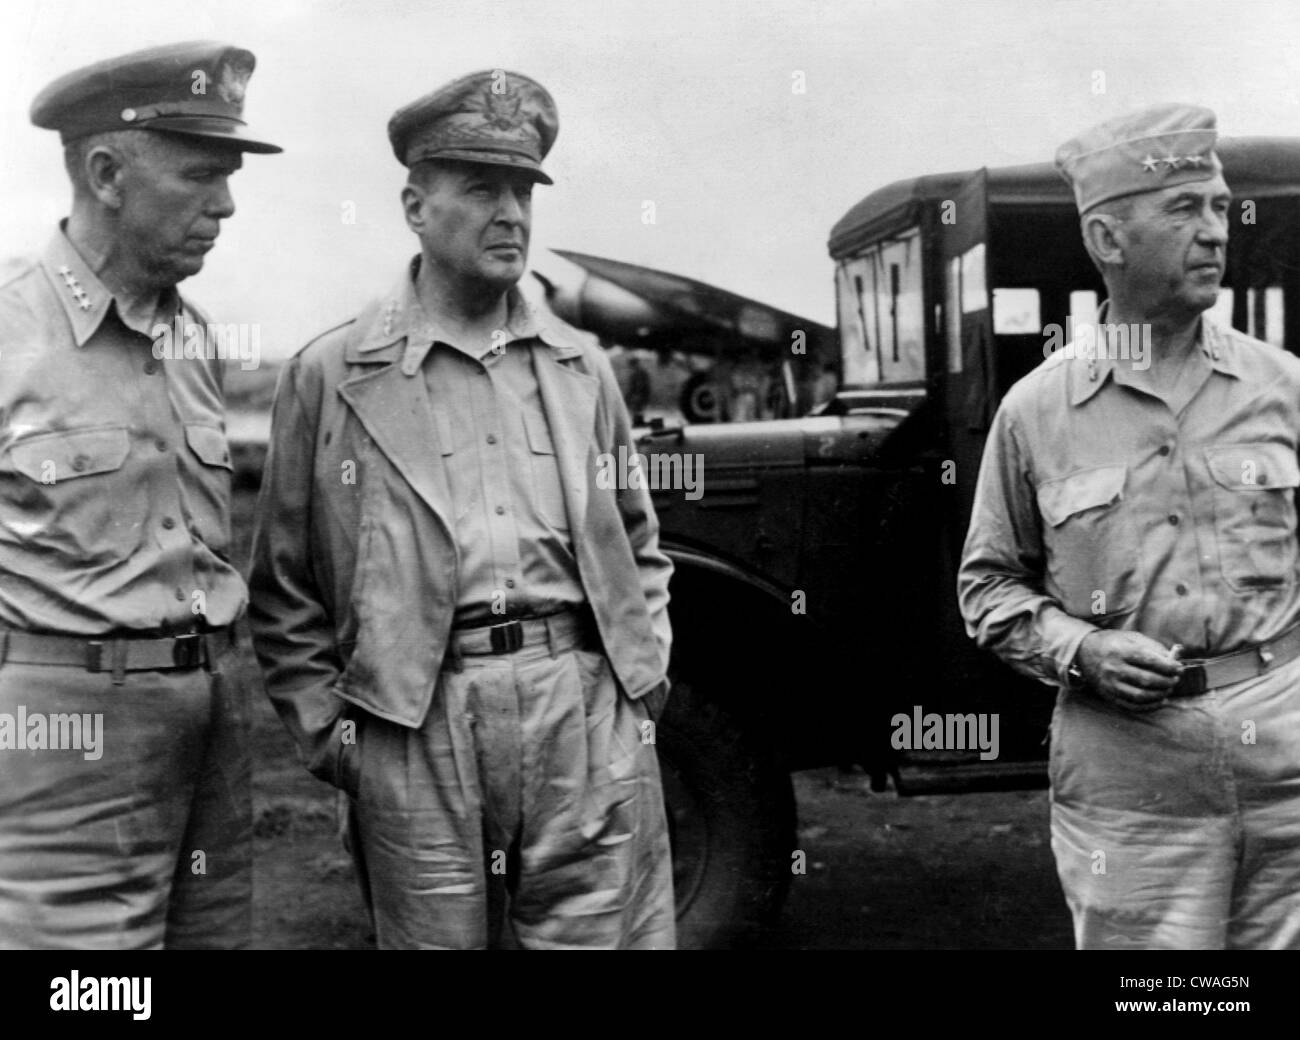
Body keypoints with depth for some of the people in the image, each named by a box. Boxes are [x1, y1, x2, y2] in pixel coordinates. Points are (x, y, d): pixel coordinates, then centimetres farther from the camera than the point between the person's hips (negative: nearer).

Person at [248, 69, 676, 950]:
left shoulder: (584, 368, 13)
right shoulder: (329, 378, 3)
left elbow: (639, 545, 21)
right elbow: (283, 590, 5)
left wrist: (647, 669, 9)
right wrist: (327, 730, -2)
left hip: (590, 715, 3)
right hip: (415, 730, -2)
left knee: (605, 934, 6)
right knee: (436, 935, 8)